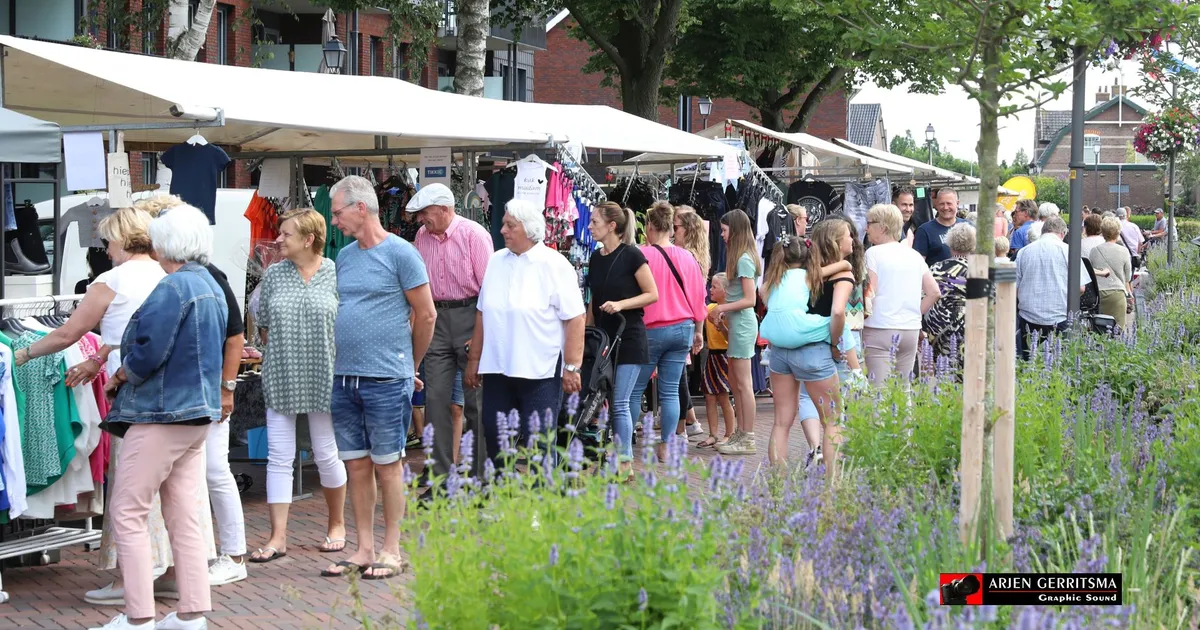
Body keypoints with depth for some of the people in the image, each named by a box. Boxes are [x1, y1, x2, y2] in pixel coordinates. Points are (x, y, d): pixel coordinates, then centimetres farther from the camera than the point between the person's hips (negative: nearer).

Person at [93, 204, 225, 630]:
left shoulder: (173, 286, -16)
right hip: (199, 412, 9)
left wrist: (118, 379, -2)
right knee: (183, 515, 11)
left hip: (162, 414, -9)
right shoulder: (213, 287, 13)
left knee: (127, 513, -2)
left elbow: (148, 352, -21)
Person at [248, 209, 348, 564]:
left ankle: (337, 525, 26)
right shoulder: (273, 275, 5)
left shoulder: (335, 274, -3)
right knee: (279, 457, 1)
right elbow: (263, 325, 12)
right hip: (280, 381, 3)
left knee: (326, 454, 6)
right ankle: (278, 537, 4)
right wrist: (279, 351, 3)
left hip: (323, 380, -2)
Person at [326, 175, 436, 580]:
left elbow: (426, 315, -3)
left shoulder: (400, 253, -6)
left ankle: (391, 551, 9)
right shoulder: (344, 257, 14)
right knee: (356, 466, 9)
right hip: (343, 379, 6)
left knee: (387, 465, 1)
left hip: (385, 380, -6)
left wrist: (410, 366, 6)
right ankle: (363, 550, 16)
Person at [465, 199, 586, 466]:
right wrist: (474, 359, 14)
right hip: (497, 368, 5)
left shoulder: (554, 265, -6)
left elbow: (575, 319, -9)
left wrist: (572, 367, -13)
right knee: (495, 440, 9)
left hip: (540, 371, -5)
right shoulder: (496, 261, 10)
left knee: (539, 443, -2)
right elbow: (483, 314, 16)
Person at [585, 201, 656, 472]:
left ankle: (625, 463, -1)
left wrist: (620, 304, -20)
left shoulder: (631, 255, -10)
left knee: (619, 403, -8)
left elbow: (652, 294, -9)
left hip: (628, 338, -7)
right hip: (602, 338, 7)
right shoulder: (596, 258, 10)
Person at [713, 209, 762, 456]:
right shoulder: (742, 257, 14)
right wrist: (724, 313, 7)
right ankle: (740, 434, 20)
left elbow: (750, 299, -18)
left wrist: (722, 308, -12)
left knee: (743, 383, -5)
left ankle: (748, 440, 0)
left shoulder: (743, 260, -15)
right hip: (737, 323, 10)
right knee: (734, 382, 14)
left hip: (742, 324, -10)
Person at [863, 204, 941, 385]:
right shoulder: (914, 255, 12)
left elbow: (868, 294, -11)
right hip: (911, 330, 6)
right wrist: (916, 313, 15)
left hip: (880, 330, -6)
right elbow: (934, 292, 9)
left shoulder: (874, 253, -5)